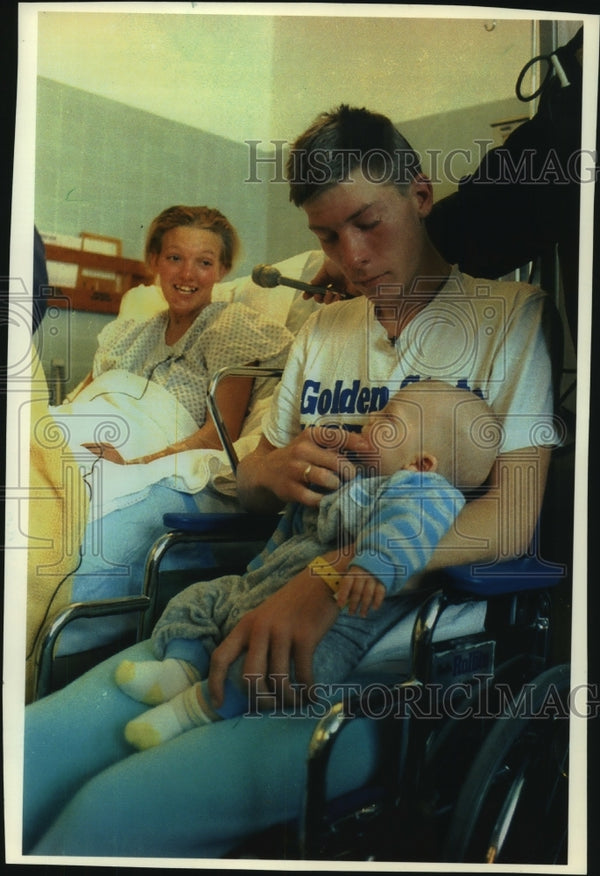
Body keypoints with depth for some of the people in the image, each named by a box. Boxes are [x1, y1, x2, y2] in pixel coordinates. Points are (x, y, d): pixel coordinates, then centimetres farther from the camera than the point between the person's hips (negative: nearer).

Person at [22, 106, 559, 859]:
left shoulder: (511, 315, 1)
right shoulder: (322, 329, 19)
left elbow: (510, 522, -11)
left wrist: (333, 576, -23)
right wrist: (275, 469, -4)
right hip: (263, 612, 5)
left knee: (110, 815, -25)